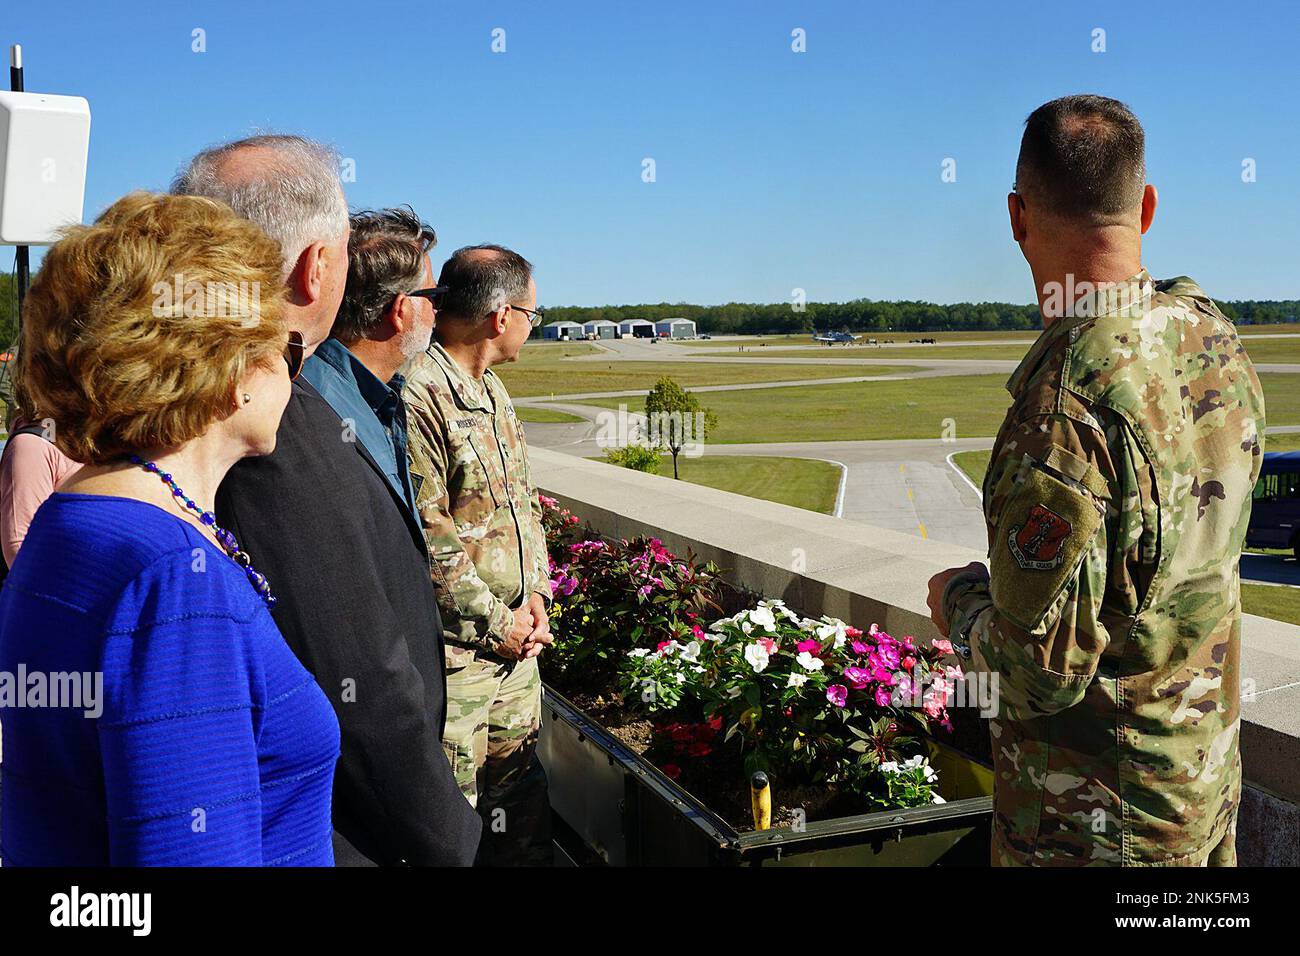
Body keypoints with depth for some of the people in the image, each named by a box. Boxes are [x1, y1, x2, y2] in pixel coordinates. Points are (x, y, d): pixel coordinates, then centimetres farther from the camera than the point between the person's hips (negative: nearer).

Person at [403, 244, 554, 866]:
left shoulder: (491, 389, 12)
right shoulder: (417, 394, -20)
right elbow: (425, 541, -22)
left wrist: (535, 592, 5)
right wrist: (496, 624, -14)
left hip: (514, 636, 9)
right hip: (454, 649, -9)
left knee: (520, 791, 19)